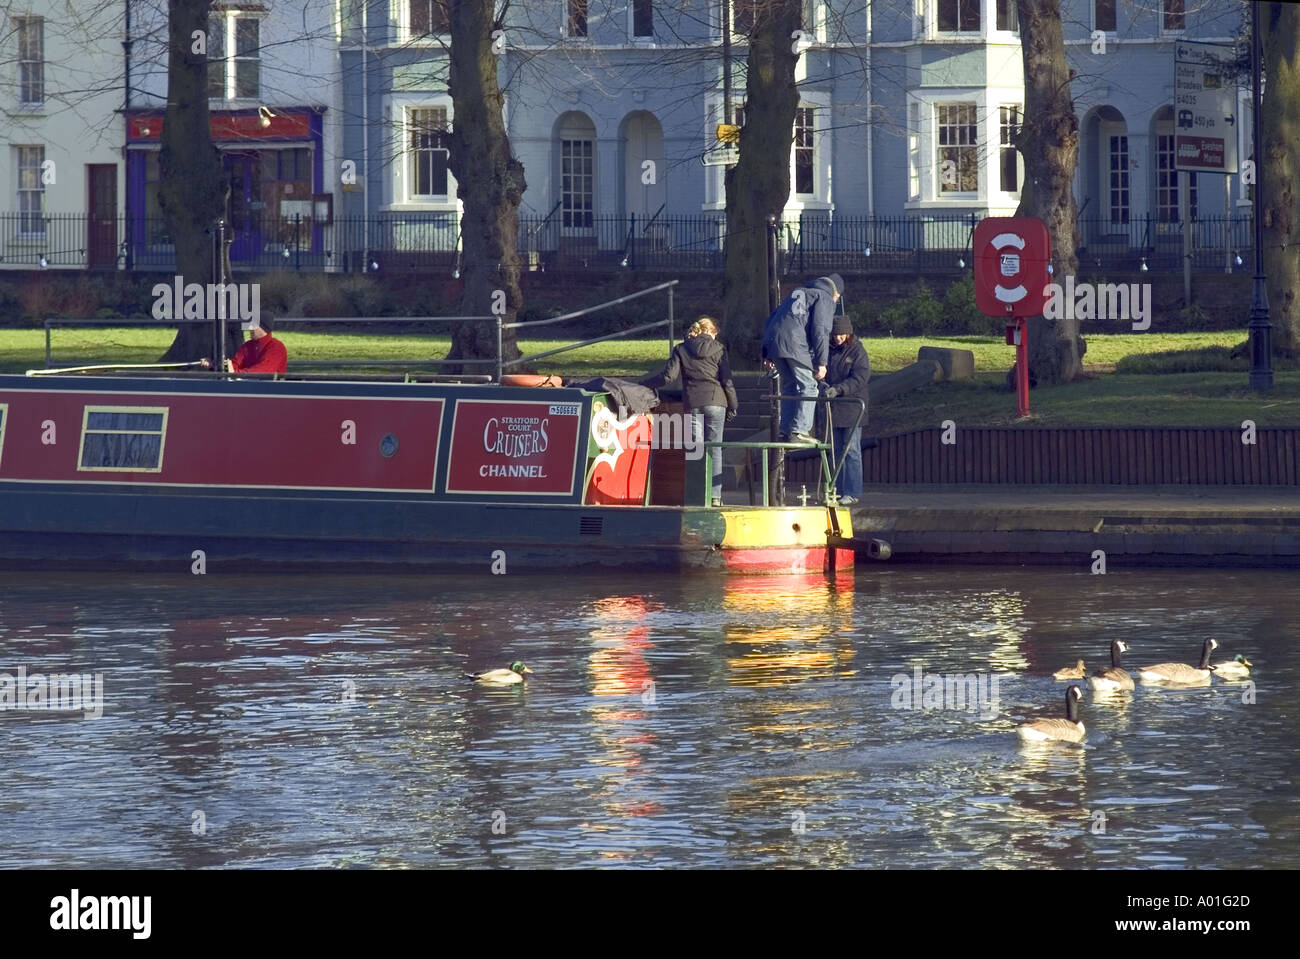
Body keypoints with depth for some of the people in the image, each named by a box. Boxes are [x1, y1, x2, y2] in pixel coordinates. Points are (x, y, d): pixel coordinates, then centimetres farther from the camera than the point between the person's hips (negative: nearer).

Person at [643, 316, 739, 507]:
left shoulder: (681, 349, 6)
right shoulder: (718, 349, 4)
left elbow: (668, 376, -3)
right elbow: (727, 380, 0)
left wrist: (644, 384, 10)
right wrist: (732, 406, 9)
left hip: (692, 403, 1)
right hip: (715, 402, -1)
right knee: (714, 449, 3)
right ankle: (715, 496, -1)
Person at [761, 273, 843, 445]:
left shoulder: (797, 293, 30)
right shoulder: (825, 298, 7)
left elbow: (771, 320, 27)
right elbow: (820, 330, -6)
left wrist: (767, 353, 26)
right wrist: (821, 362, -8)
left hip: (774, 341, 7)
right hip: (795, 345, -7)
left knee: (789, 386, 16)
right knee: (808, 386, -3)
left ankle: (786, 430, 12)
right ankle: (799, 431, -13)